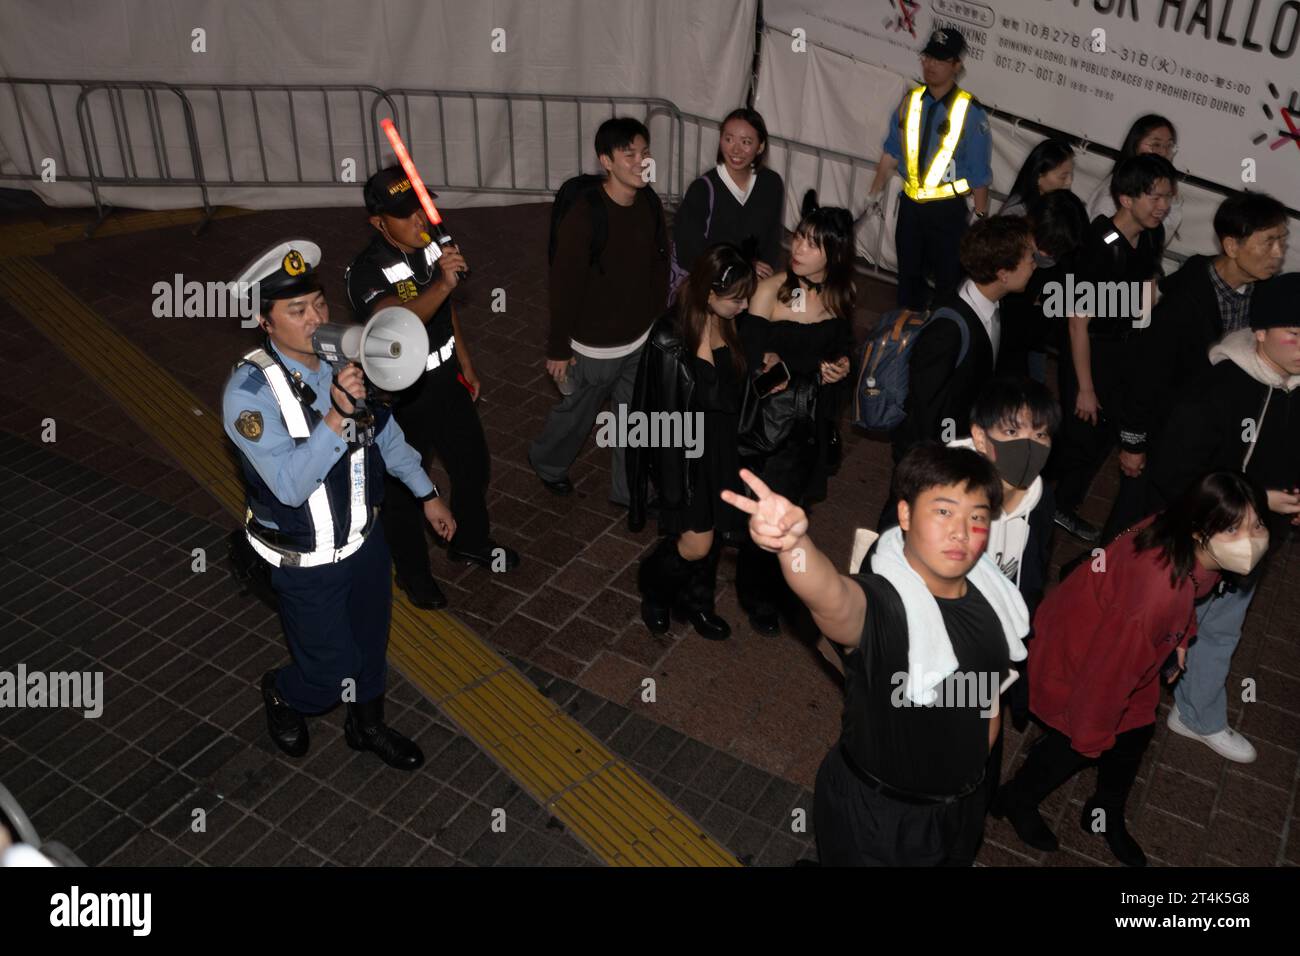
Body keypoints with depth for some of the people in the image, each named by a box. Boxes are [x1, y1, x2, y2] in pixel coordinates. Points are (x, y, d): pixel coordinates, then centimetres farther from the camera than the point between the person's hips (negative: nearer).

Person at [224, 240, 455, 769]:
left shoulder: (343, 360, -10)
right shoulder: (248, 392, -26)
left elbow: (386, 431, 6)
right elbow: (290, 485, -34)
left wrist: (427, 494, 11)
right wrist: (338, 416, -44)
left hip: (366, 539, 5)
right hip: (307, 563, -5)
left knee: (371, 644, 25)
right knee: (331, 674, 10)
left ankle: (368, 726, 53)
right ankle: (281, 693, 47)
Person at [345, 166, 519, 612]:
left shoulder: (432, 248, -5)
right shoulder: (365, 273, -27)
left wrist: (466, 366, 17)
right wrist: (442, 283, -61)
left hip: (445, 382, 7)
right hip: (399, 399, -6)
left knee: (473, 466, 22)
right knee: (404, 491, 13)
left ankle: (470, 542, 49)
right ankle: (413, 574, 37)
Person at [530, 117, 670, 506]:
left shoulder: (649, 203, -7)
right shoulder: (583, 217, -27)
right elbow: (565, 286, -20)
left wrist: (659, 321, 13)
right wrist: (558, 349, -13)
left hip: (639, 340, 5)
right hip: (594, 347, -5)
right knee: (577, 414, 18)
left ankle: (629, 489, 40)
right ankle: (546, 461, 49)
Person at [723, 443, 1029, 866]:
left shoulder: (990, 598, -11)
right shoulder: (880, 606, -31)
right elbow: (833, 598, -56)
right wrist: (793, 543, -75)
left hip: (964, 804, 6)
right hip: (872, 815, -6)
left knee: (958, 858, 30)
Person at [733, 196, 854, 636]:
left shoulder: (840, 295, -5)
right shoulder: (771, 290, -20)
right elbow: (752, 361, -19)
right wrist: (815, 372, -20)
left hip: (811, 427, 5)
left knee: (791, 505, 21)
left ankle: (779, 583, 45)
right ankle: (755, 595, 32)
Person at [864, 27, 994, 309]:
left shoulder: (970, 112, -16)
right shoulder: (910, 101, -2)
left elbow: (979, 174, -13)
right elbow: (891, 153, 5)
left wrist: (980, 218, -11)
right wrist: (875, 193, 9)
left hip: (947, 210, -4)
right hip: (910, 204, 5)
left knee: (948, 279, 10)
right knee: (908, 275, 20)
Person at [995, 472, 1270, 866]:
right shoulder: (1159, 588, -44)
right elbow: (1111, 664, -32)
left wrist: (1179, 638, 15)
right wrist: (1092, 734, -17)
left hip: (1128, 638, 8)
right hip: (1075, 649, -8)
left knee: (1136, 731, 20)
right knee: (1076, 742, 12)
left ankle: (1106, 816, 46)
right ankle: (1016, 801, 41)